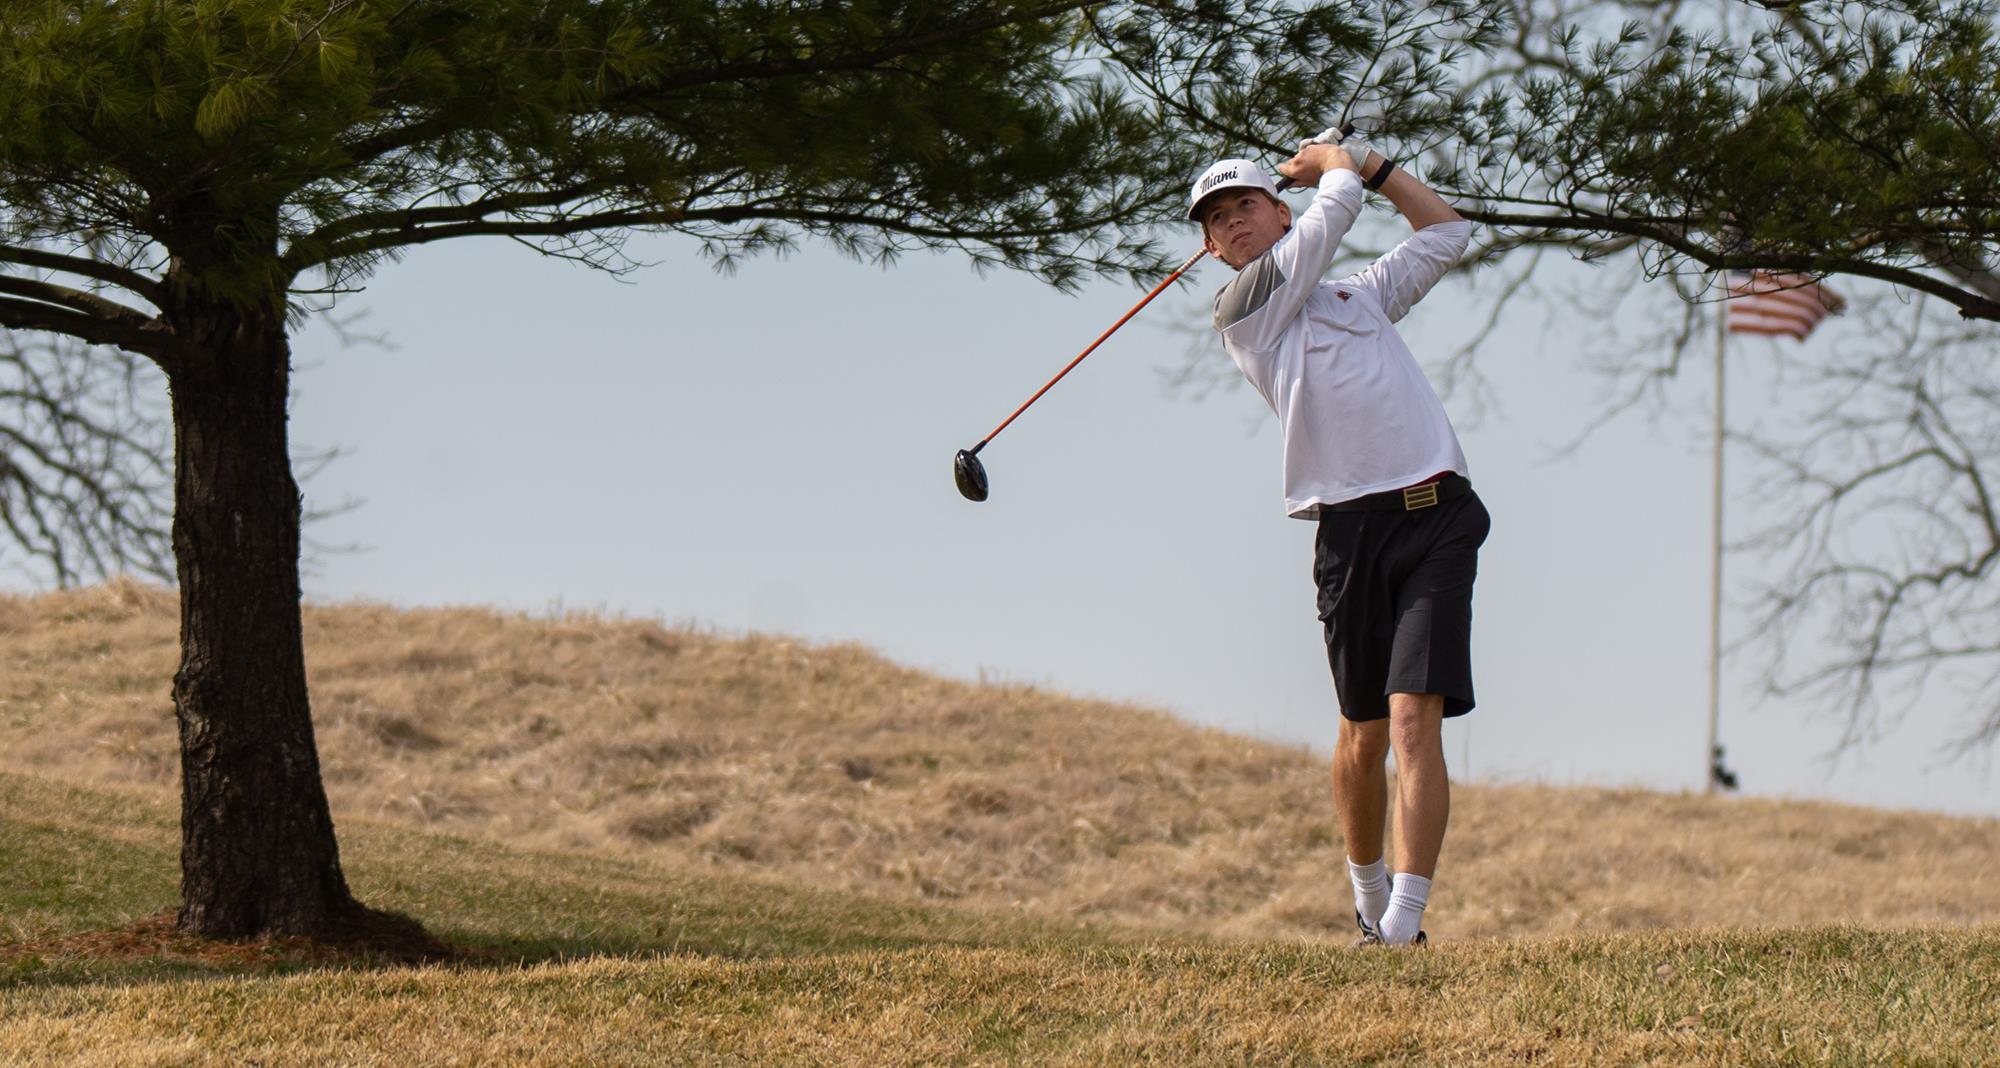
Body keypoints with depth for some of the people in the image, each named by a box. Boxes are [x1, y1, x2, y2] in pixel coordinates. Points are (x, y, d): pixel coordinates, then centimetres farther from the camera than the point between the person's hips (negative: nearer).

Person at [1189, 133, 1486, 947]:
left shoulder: (1360, 294, 24)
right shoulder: (1242, 312, 6)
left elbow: (1447, 231, 36)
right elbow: (1336, 207, 7)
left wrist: (1370, 161, 32)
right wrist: (1335, 163, 27)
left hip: (1436, 519, 2)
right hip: (1350, 529, -2)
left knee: (1414, 720, -12)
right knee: (1363, 731, 5)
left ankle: (1404, 925, -19)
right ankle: (1369, 903, 27)